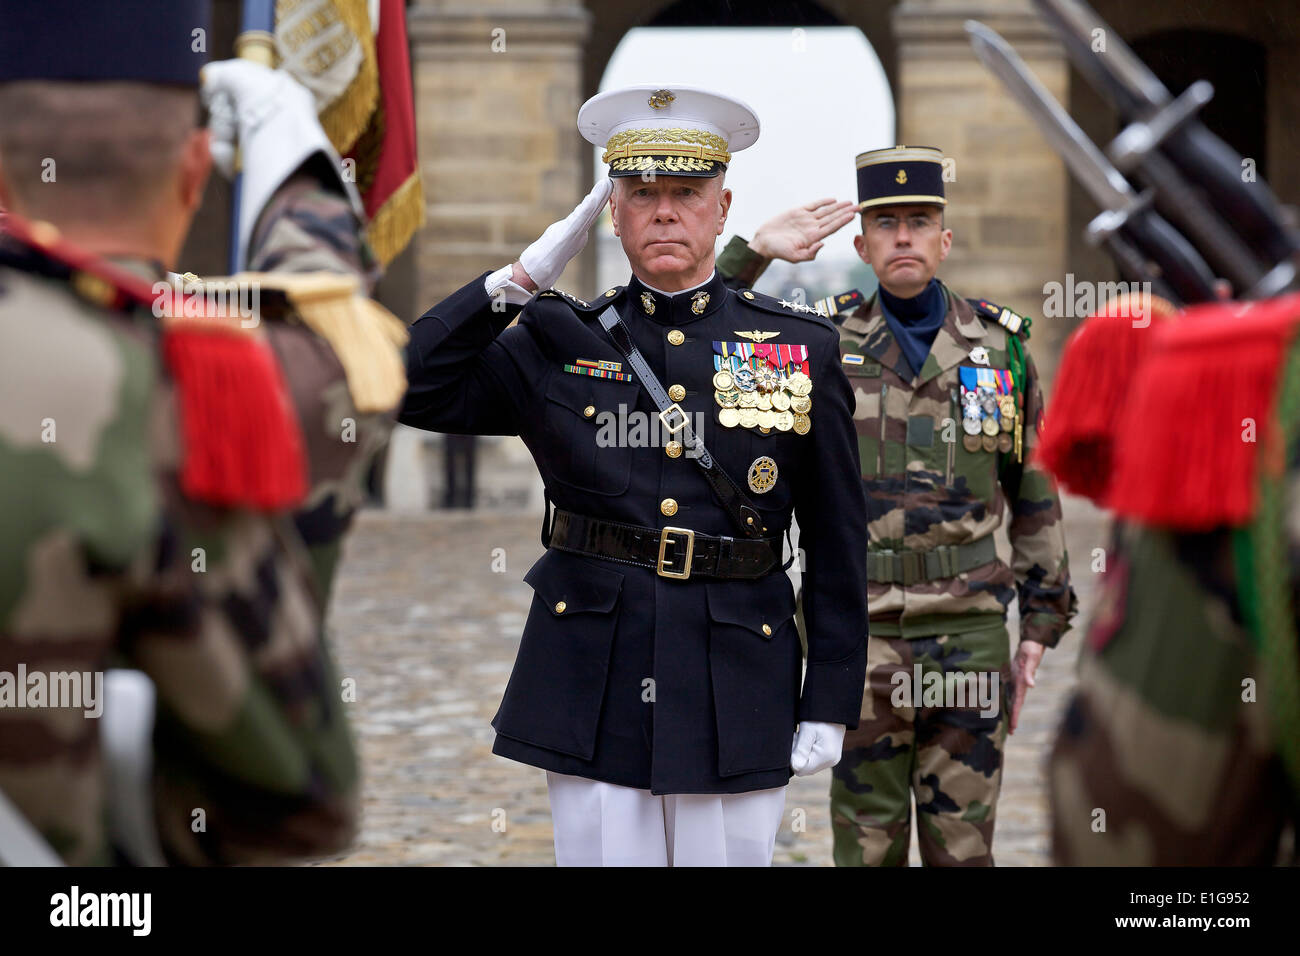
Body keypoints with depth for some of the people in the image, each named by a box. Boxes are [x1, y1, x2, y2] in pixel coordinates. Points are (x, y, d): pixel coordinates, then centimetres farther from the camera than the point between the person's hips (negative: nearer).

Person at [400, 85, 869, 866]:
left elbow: (837, 544, 6)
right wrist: (522, 278, -5)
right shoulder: (554, 345, 7)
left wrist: (830, 707, 2)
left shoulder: (804, 350, 5)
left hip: (735, 696, 0)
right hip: (593, 689, 0)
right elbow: (411, 390, -3)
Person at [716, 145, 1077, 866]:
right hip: (861, 636, 0)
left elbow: (1034, 494, 10)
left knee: (964, 847, 5)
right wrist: (752, 251, -8)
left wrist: (1041, 625, 6)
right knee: (868, 846, 5)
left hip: (969, 629, 0)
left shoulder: (1001, 347, 6)